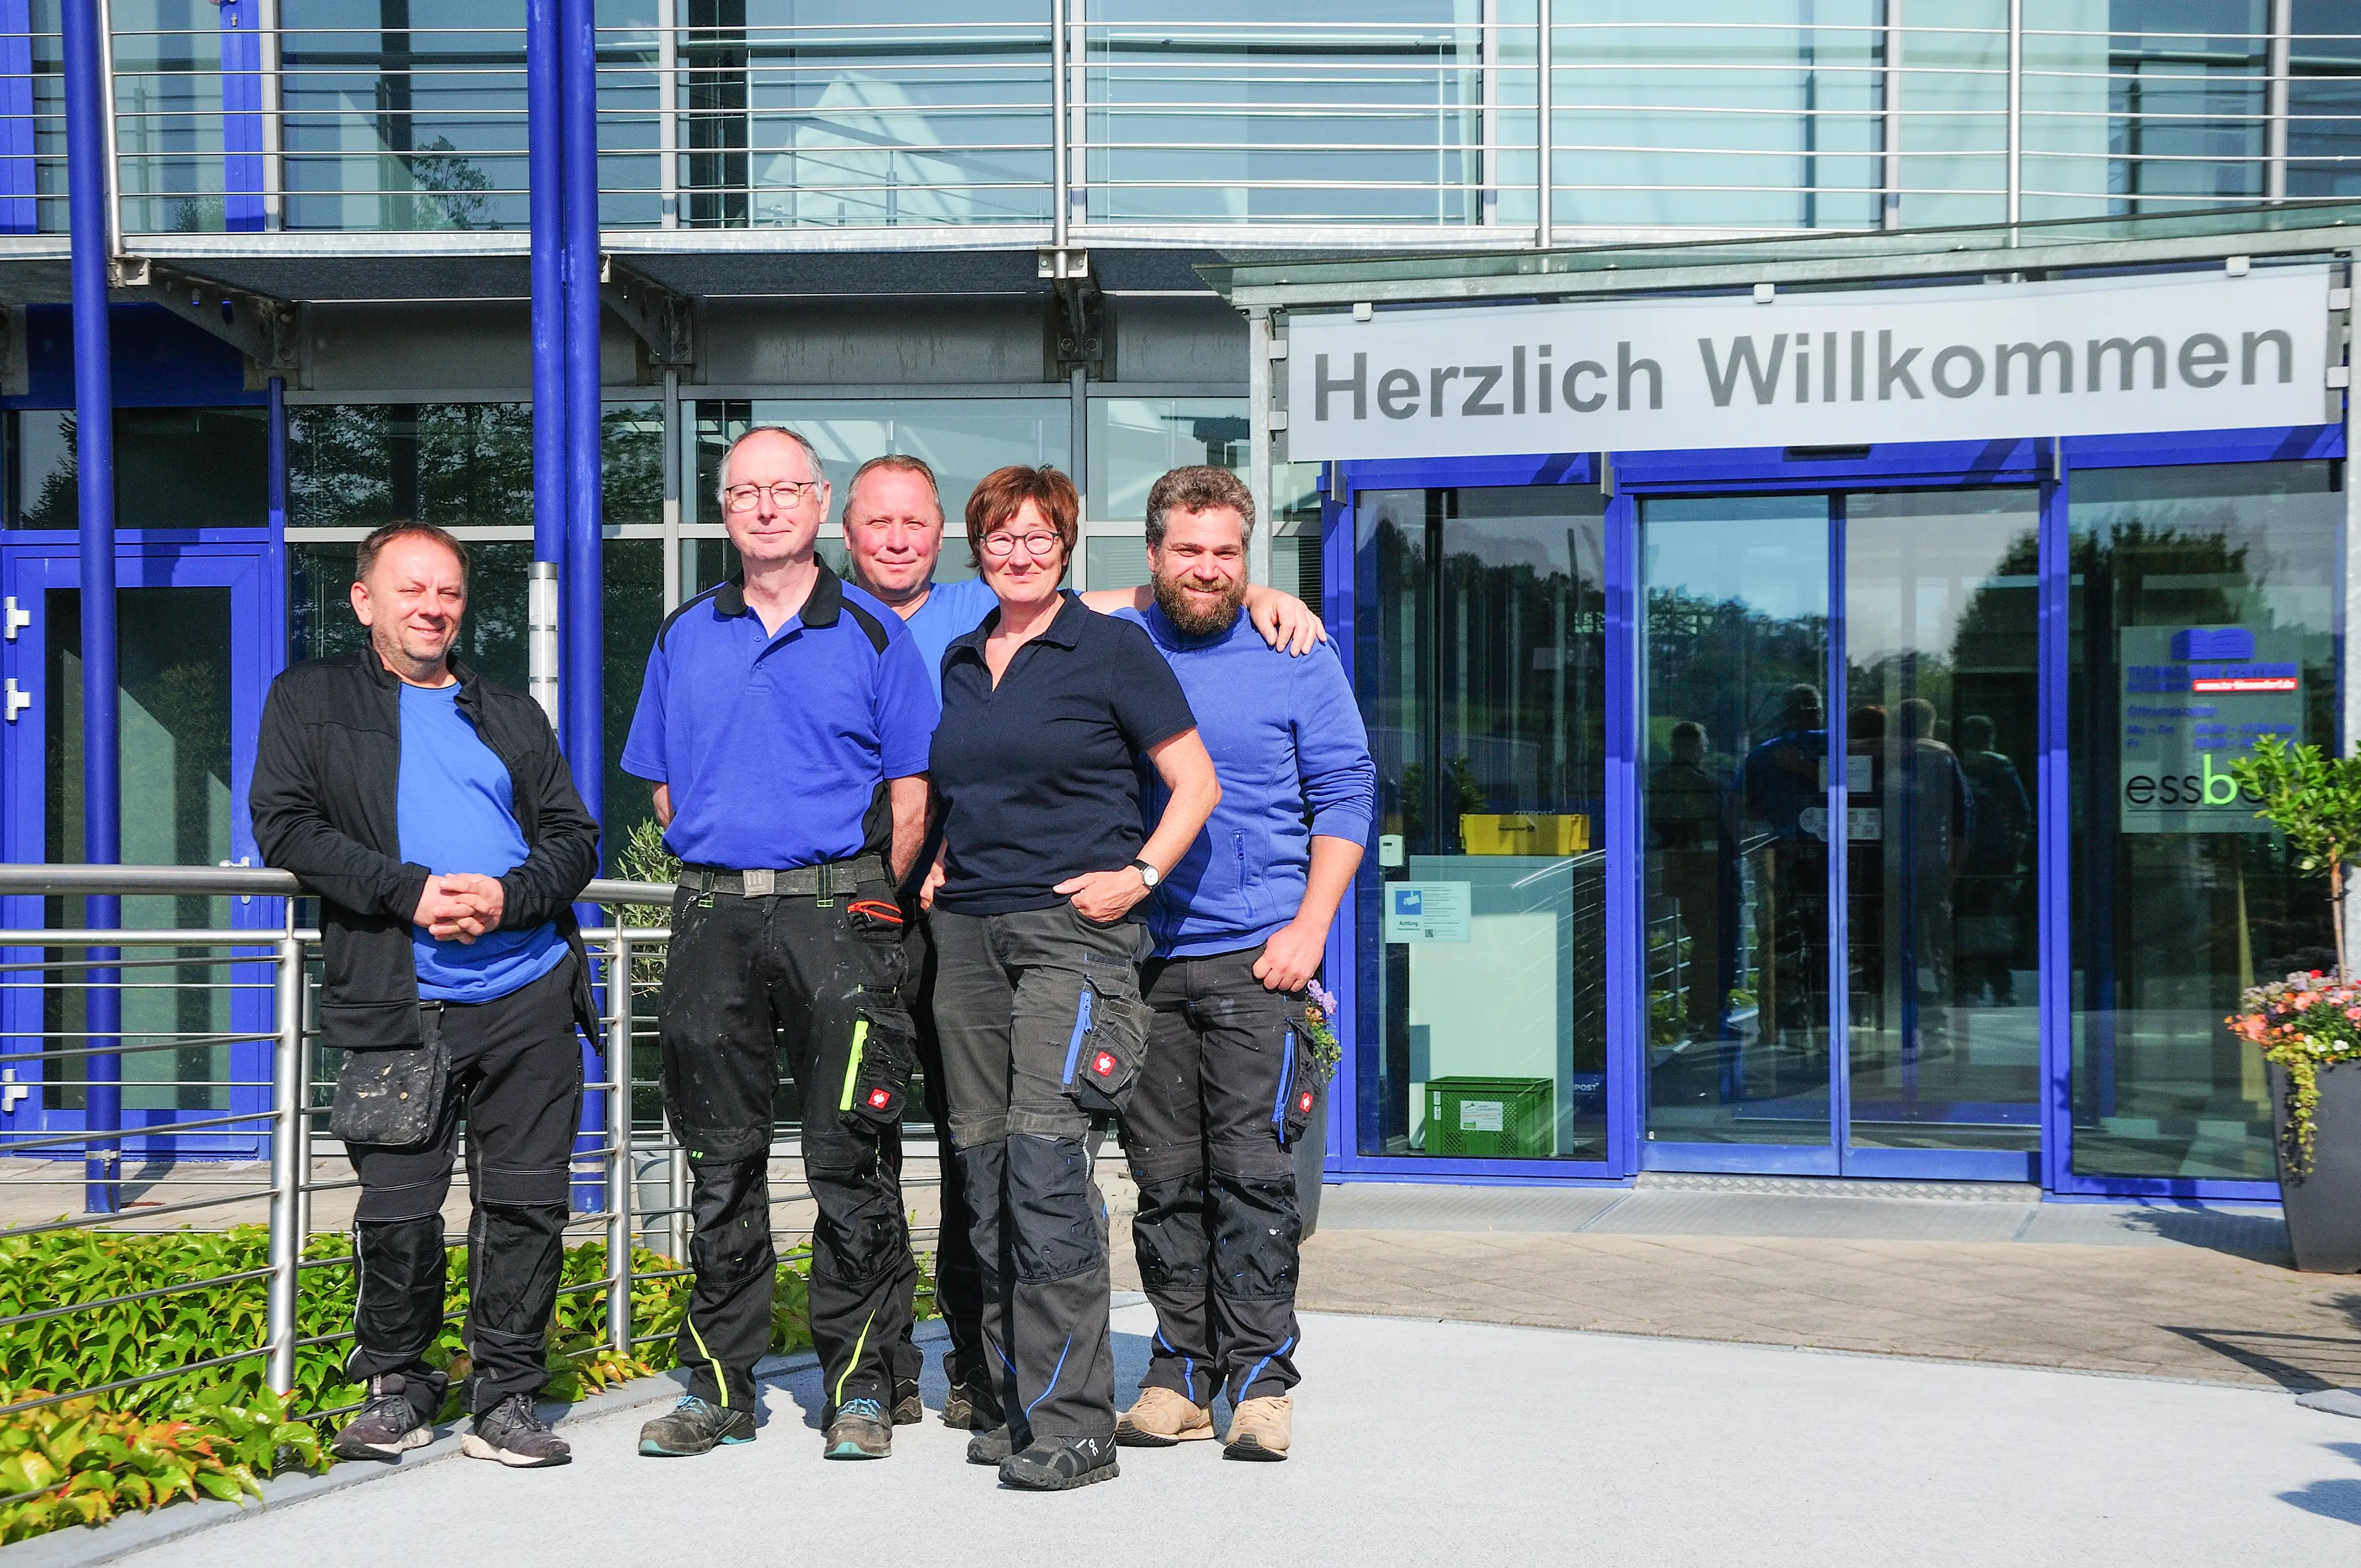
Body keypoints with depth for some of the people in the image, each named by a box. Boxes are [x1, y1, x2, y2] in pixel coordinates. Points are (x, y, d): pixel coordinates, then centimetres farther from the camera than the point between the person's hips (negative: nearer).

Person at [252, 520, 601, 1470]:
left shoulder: (512, 716, 20)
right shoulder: (312, 700, 11)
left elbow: (574, 840, 14)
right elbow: (285, 825, -2)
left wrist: (508, 895, -8)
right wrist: (411, 891, -13)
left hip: (530, 997, 3)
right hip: (398, 1008, -2)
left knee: (526, 1203, 1)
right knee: (396, 1209, -2)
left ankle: (507, 1394, 13)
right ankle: (395, 1387, 18)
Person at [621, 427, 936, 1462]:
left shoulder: (872, 634, 4)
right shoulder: (686, 638, 14)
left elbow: (910, 795, 4)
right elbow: (664, 790, 18)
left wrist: (868, 903, 1)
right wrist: (724, 862, 9)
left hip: (838, 916, -3)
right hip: (712, 918, 3)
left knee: (848, 1158, -3)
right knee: (721, 1162, 7)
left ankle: (861, 1385, 6)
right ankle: (720, 1386, 15)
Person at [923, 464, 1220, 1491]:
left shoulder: (1111, 648, -1)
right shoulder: (959, 662, 16)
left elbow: (1195, 781, 0)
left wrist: (1140, 875, -10)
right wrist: (942, 865, 14)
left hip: (1072, 929, -6)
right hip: (969, 932, 6)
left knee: (1045, 1157, -15)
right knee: (984, 1165, 5)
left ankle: (1073, 1425, -11)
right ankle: (1015, 1405, 14)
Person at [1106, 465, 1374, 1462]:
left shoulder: (1292, 659, 4)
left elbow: (1347, 795, 3)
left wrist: (1309, 927, -7)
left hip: (1257, 959, -3)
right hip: (1142, 954, 3)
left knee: (1253, 1170, -5)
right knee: (1164, 1174, 6)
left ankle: (1261, 1377, 1)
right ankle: (1180, 1369, 14)